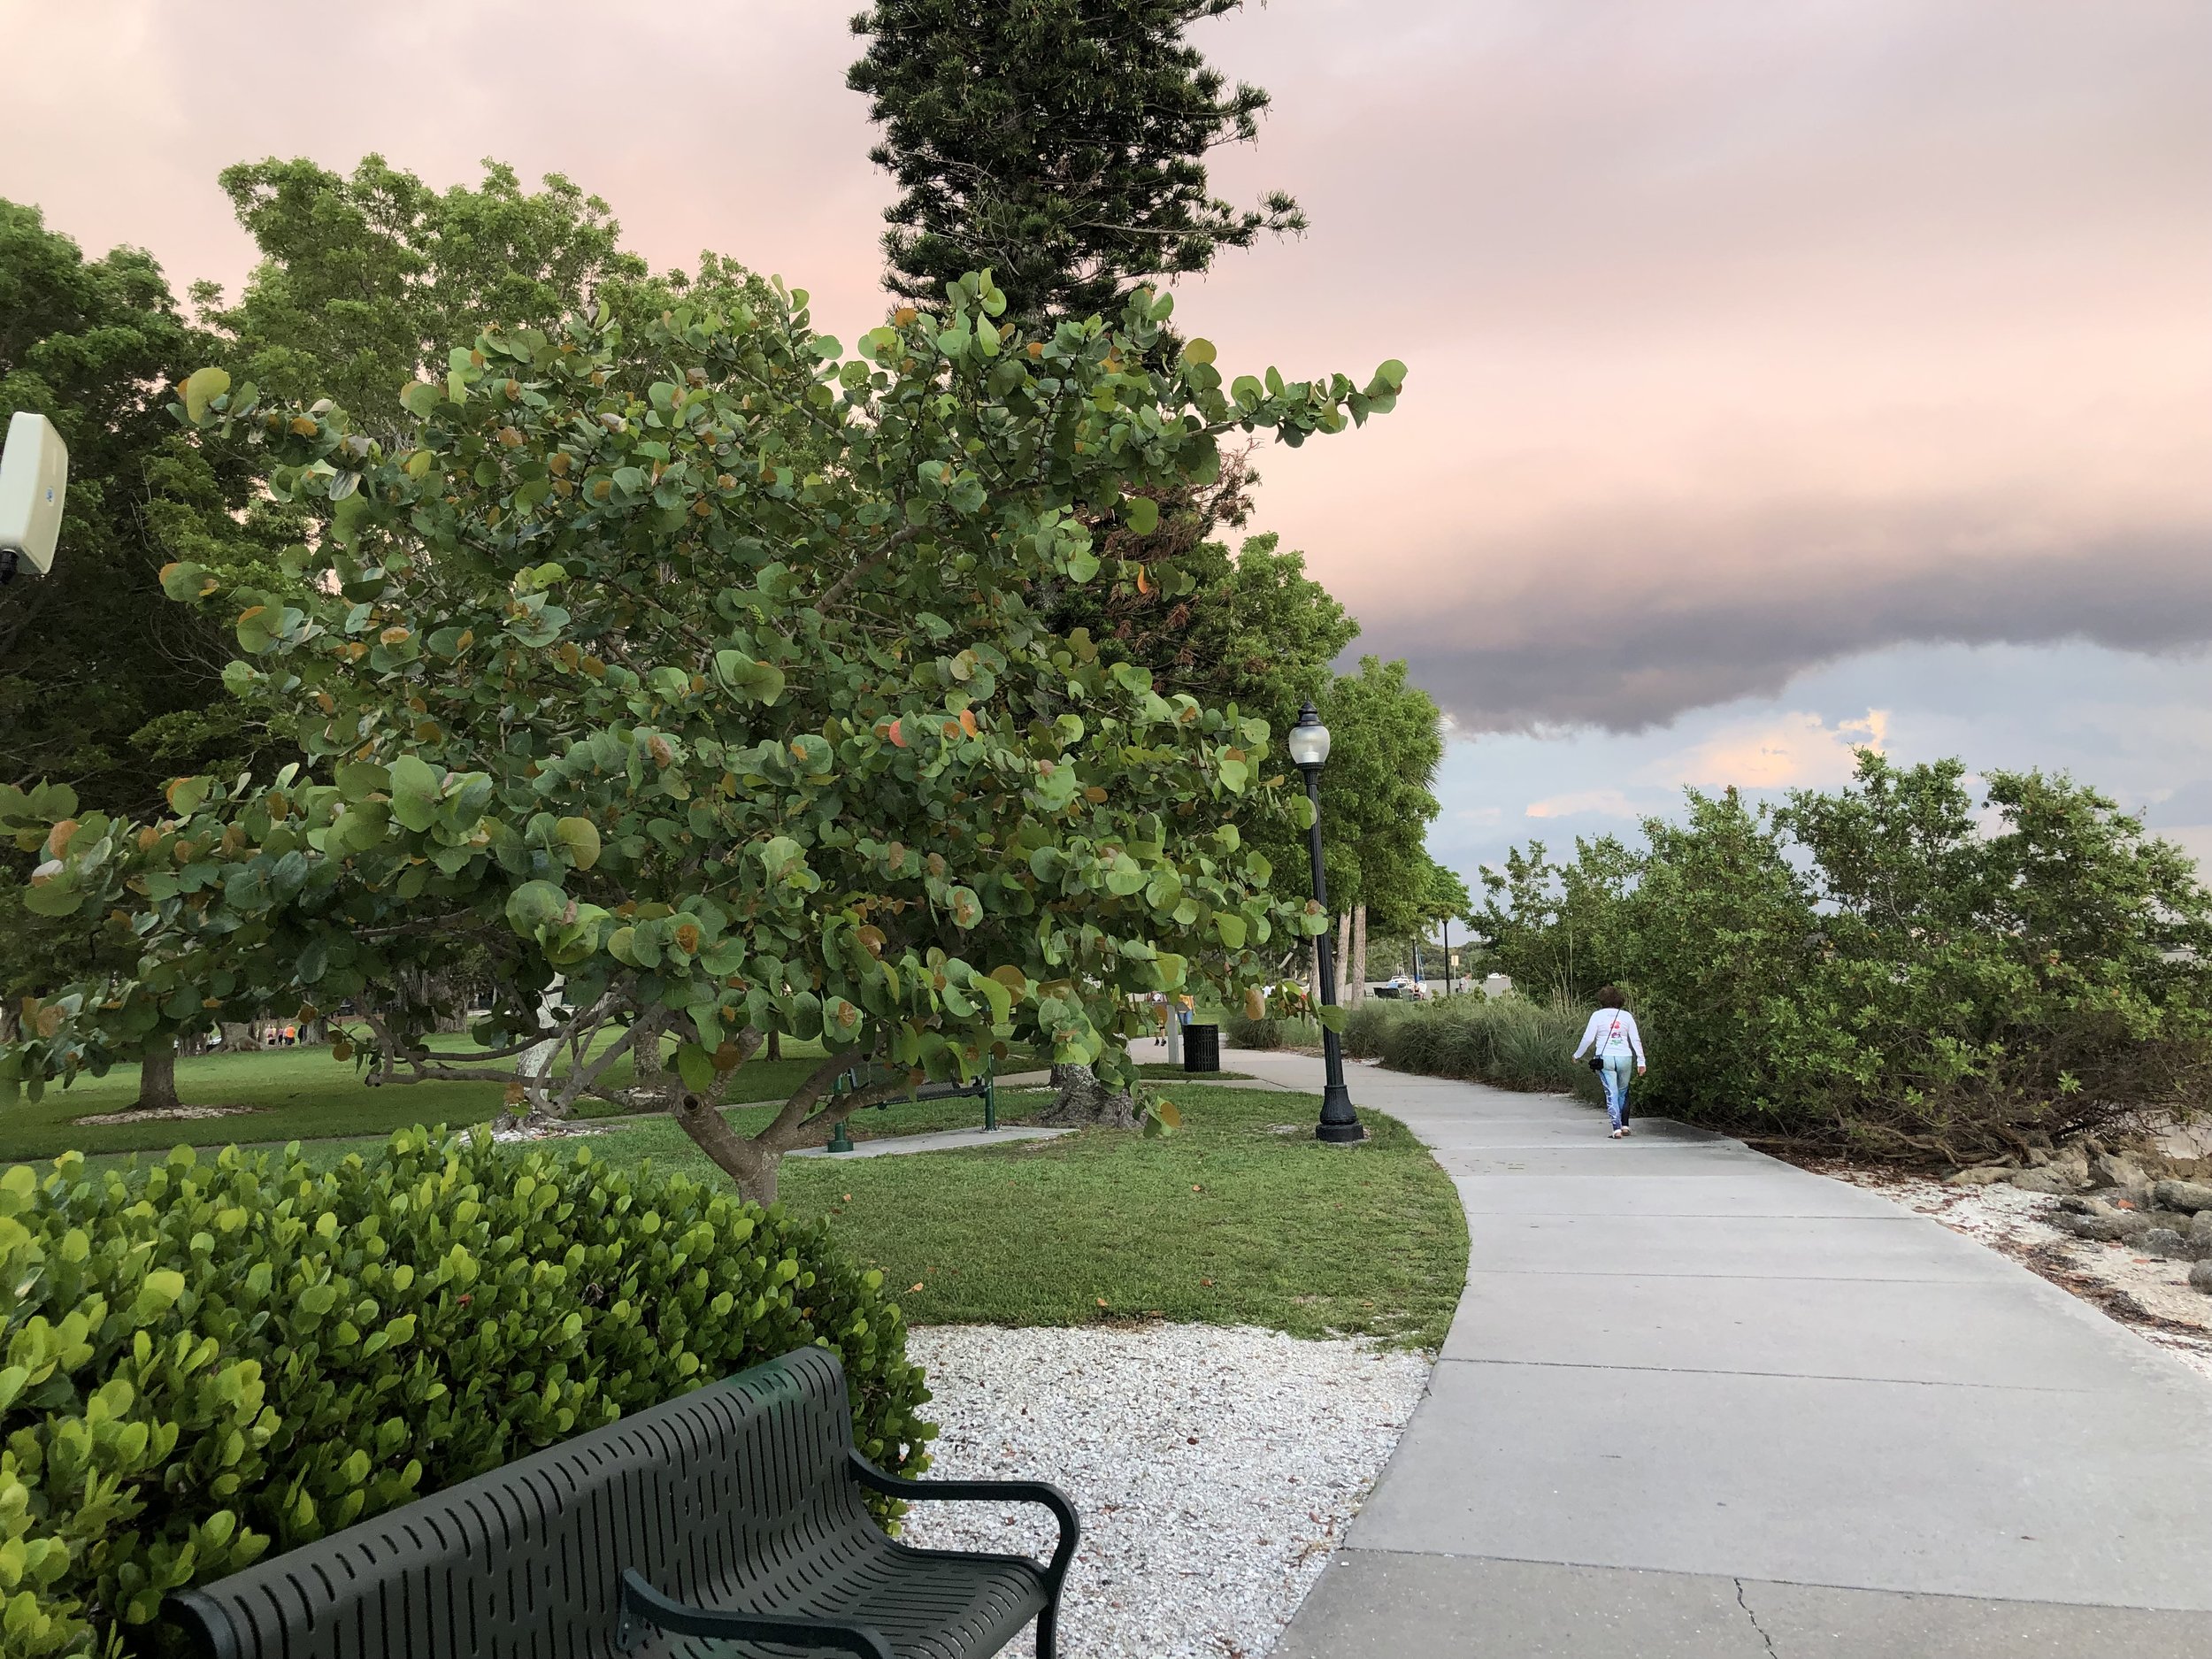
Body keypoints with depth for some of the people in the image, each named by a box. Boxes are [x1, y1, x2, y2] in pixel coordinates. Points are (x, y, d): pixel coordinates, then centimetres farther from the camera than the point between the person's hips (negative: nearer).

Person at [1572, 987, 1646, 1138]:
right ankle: (1625, 1126, 20)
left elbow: (1588, 1038, -3)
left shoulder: (1597, 1015, 0)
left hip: (1605, 1058, -2)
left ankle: (1617, 1128, -9)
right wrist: (1641, 1062, 7)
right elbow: (1636, 1040, 4)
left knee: (1611, 1094, -1)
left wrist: (1577, 1055, 10)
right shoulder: (1627, 1016, 6)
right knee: (1623, 1092, 19)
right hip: (1624, 1058, 2)